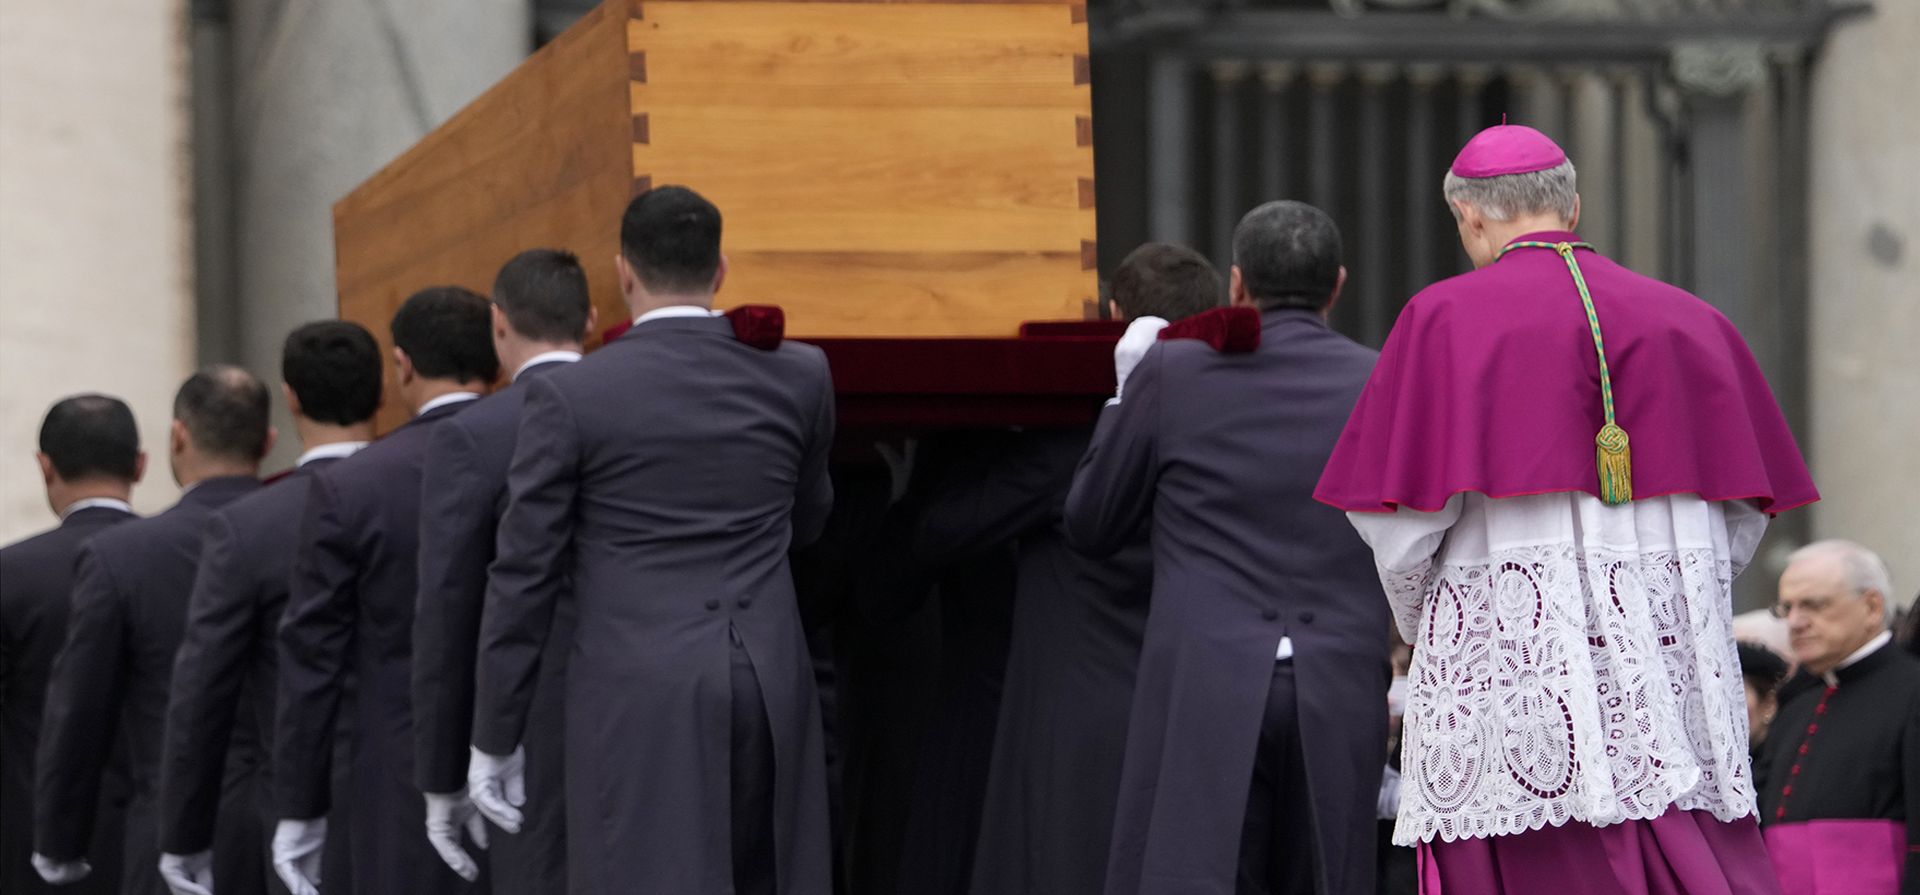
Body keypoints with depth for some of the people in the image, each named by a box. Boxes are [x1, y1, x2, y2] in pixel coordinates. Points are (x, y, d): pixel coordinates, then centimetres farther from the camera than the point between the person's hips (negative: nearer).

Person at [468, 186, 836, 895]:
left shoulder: (570, 396, -4)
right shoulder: (798, 377, 4)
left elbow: (523, 574, -2)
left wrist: (494, 738, 5)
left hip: (637, 692, -4)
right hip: (768, 683, 4)